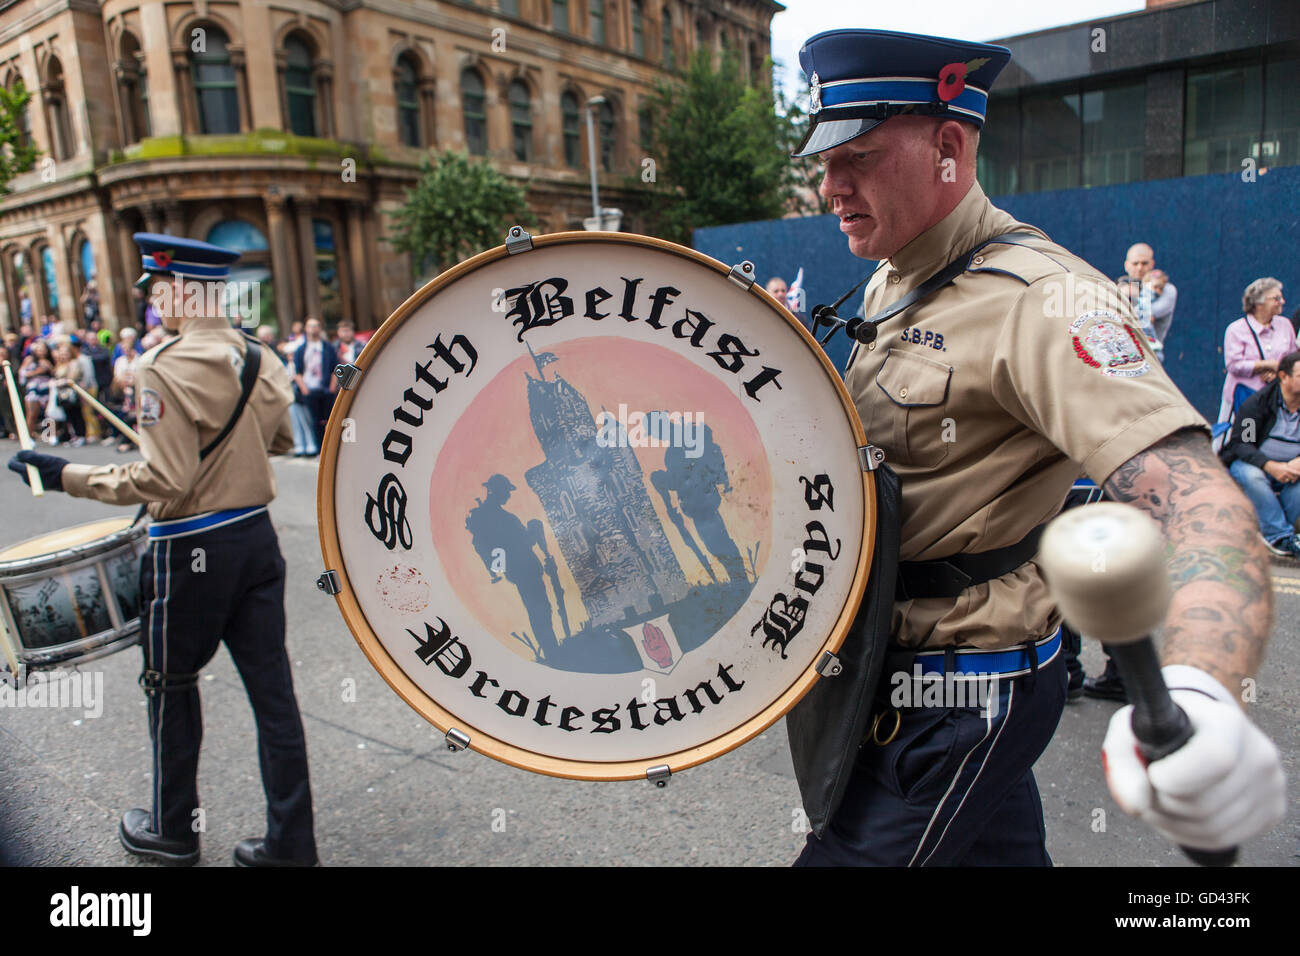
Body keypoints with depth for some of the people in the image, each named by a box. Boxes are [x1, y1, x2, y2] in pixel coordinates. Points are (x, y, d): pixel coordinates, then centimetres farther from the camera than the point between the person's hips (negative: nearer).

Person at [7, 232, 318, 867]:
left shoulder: (164, 369, -17)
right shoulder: (259, 359, 5)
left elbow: (162, 481, -19)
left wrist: (66, 476, -10)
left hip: (191, 550, -6)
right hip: (256, 534, 6)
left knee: (171, 686, 15)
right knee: (270, 686, 9)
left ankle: (173, 831, 33)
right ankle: (290, 841, 18)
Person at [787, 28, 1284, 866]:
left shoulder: (1037, 298, -24)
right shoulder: (892, 284, 6)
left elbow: (1191, 492, -37)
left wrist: (1200, 689, -54)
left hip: (962, 704, -9)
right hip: (896, 666, 9)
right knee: (1000, 846, 27)